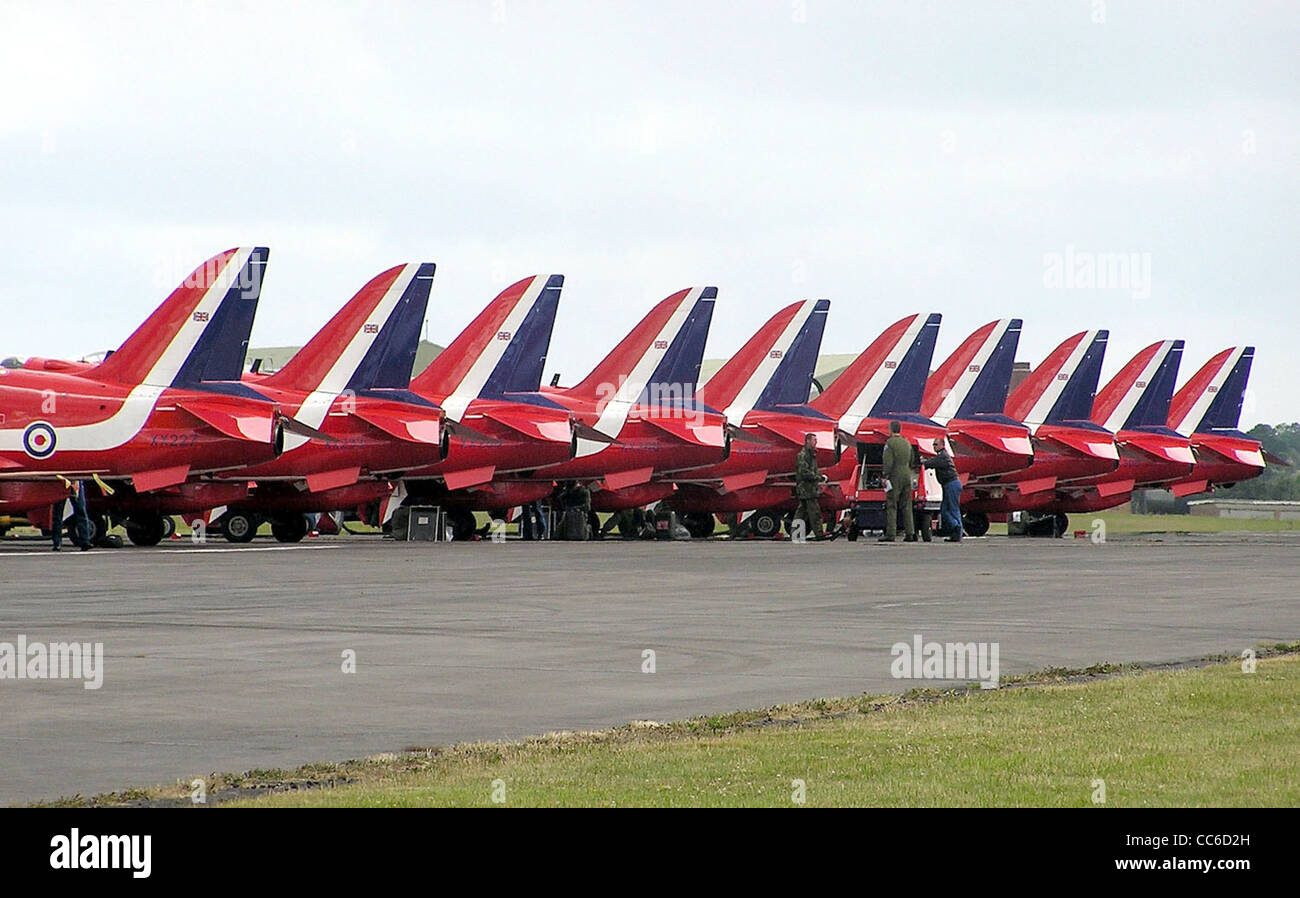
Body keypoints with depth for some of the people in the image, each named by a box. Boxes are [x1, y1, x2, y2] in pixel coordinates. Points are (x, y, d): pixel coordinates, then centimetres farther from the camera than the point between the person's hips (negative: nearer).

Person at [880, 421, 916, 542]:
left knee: (891, 506, -5)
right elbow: (911, 462, 19)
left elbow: (888, 462, -15)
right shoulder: (907, 443, 14)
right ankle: (910, 533, 5)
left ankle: (890, 534, -9)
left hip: (895, 477, -6)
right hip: (907, 476, 6)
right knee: (906, 506, 8)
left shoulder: (890, 443, -8)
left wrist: (885, 476, -11)